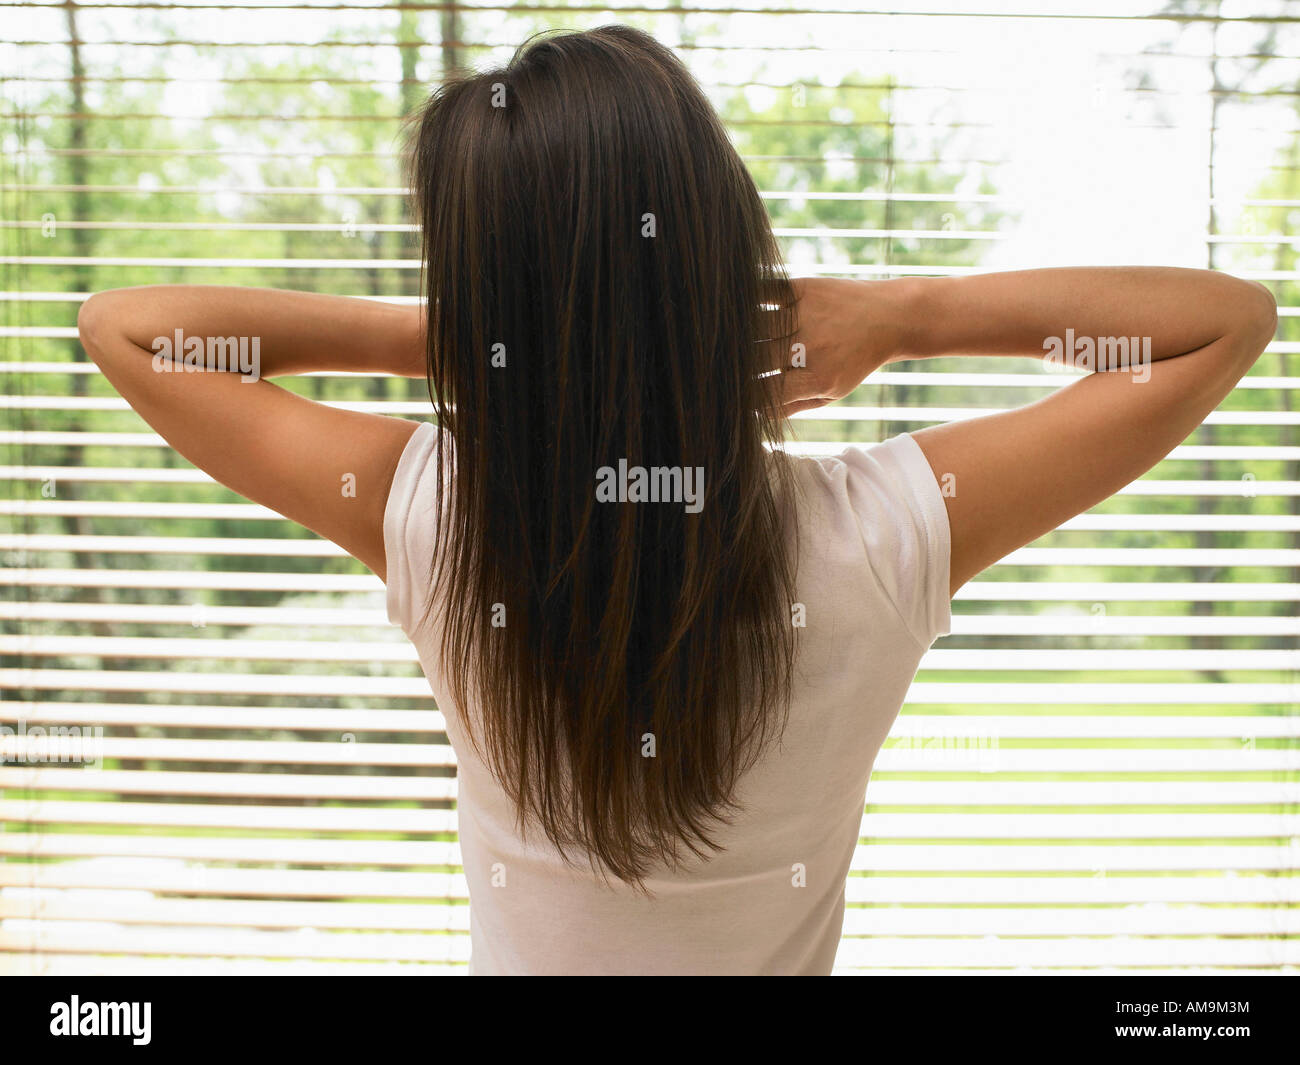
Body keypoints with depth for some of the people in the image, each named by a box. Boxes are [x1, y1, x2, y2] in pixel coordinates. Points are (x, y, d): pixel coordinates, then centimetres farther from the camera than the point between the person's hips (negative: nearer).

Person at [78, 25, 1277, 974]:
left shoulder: (430, 518, -29)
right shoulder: (876, 538, -29)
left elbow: (122, 324, -14)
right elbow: (1234, 315, -16)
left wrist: (420, 336, -20)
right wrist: (908, 314, -24)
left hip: (523, 948, 1)